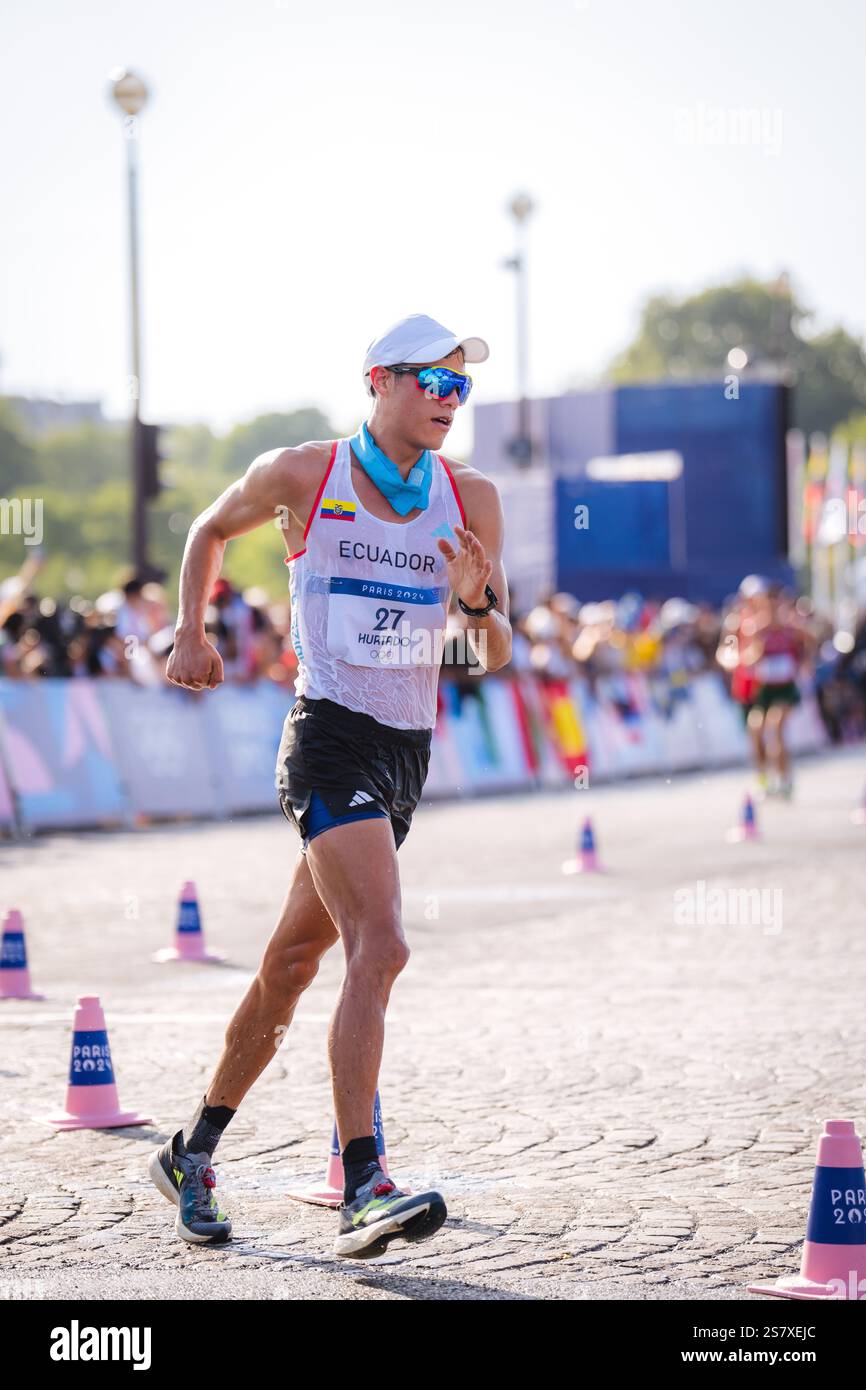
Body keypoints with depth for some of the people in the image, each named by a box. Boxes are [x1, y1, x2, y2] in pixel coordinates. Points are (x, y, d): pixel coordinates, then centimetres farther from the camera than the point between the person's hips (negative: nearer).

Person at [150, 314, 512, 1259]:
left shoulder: (471, 499, 6)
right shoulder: (301, 476, -3)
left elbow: (495, 657, 5)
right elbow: (210, 530, 17)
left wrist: (479, 602, -15)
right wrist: (192, 633, 10)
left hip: (406, 752, 5)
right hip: (328, 737, -5)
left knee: (292, 962, 14)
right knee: (379, 949, -22)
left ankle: (193, 1152, 29)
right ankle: (362, 1191, -24)